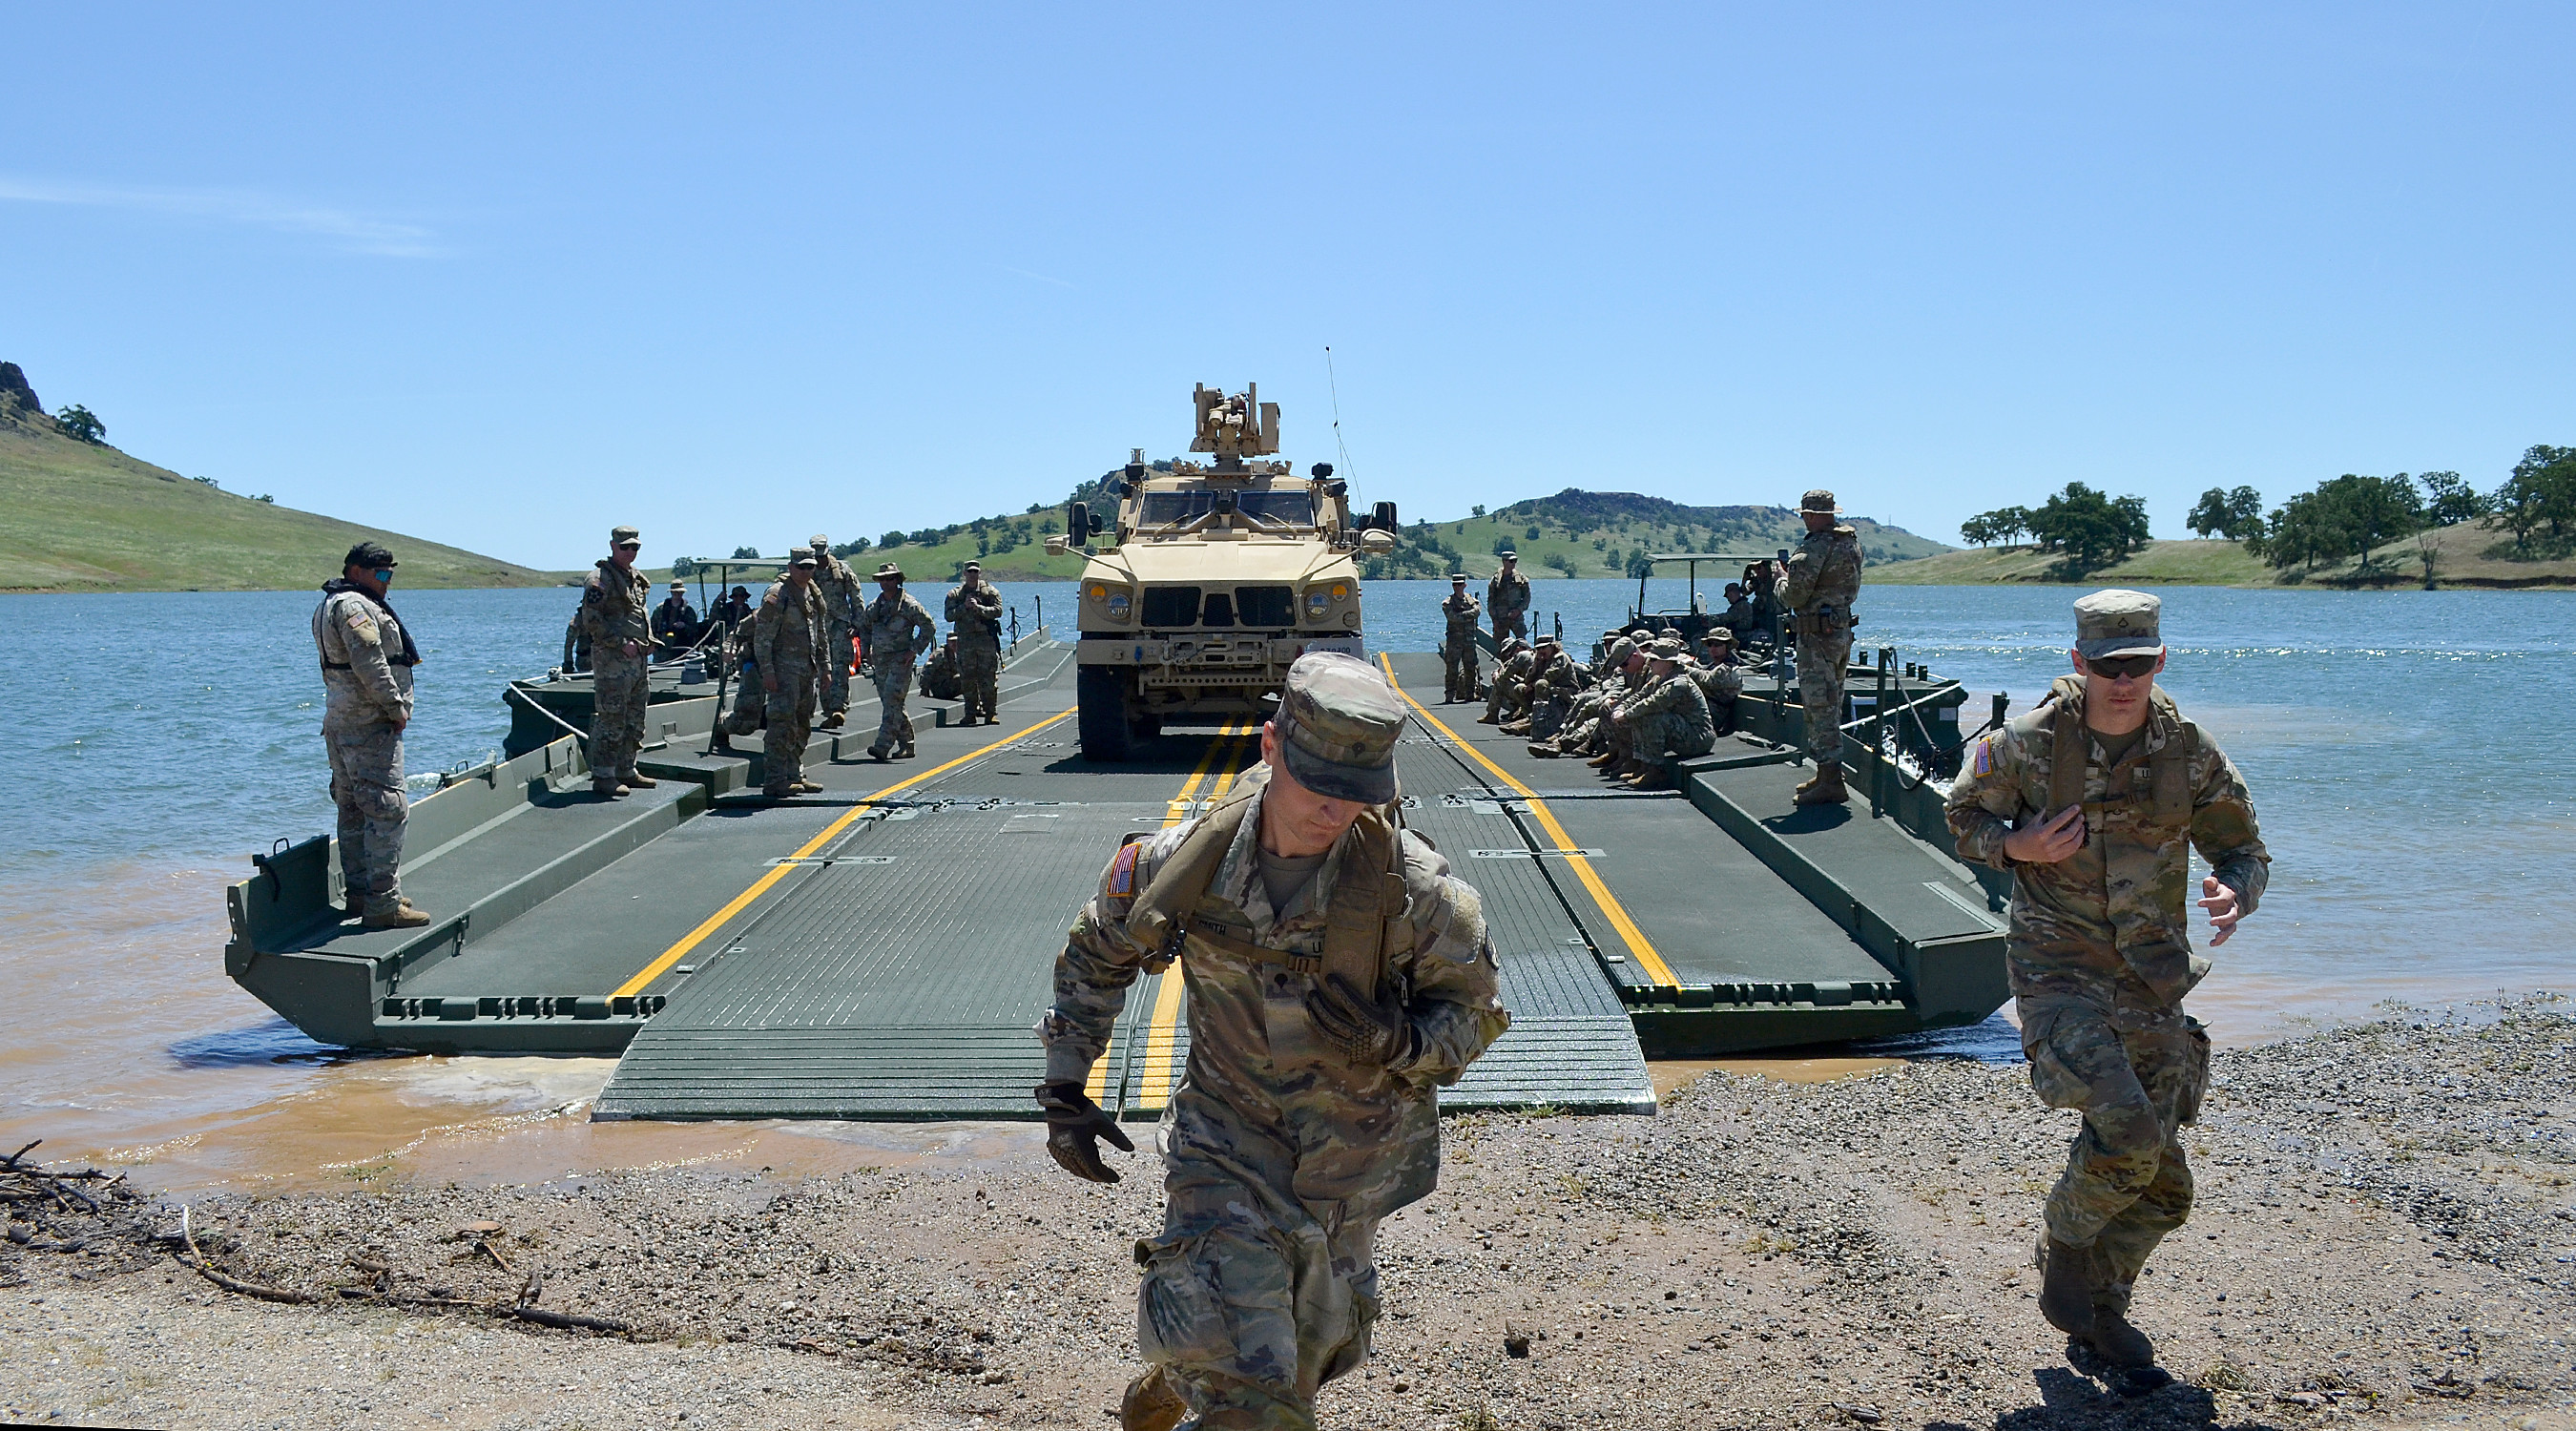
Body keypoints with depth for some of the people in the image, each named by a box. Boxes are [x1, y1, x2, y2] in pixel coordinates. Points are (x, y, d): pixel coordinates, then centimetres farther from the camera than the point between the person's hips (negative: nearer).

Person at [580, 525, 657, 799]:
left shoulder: (636, 578, 18)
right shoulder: (600, 579, -10)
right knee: (611, 718, -8)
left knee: (634, 717, 14)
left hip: (637, 657, 9)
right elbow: (591, 620, -16)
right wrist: (621, 643, -19)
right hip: (611, 658, -9)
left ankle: (626, 771, 24)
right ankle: (603, 777, -5)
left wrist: (648, 640, 11)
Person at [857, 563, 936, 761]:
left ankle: (883, 747, -23)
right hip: (879, 661, 7)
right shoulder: (874, 606, 12)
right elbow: (864, 627, 28)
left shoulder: (909, 605, -6)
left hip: (901, 660, -7)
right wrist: (866, 650, 15)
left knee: (892, 702, -16)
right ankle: (907, 745, 19)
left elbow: (929, 627, -5)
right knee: (891, 705, 10)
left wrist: (915, 650, -10)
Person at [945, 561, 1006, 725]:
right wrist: (964, 607, -13)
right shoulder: (955, 593, 9)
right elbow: (949, 616, -1)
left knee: (987, 679, -3)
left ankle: (990, 713, 1)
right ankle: (970, 713, 9)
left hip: (987, 639, -2)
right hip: (964, 641, 2)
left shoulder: (990, 591, 6)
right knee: (967, 680, 3)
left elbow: (997, 611, -7)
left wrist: (978, 608, -17)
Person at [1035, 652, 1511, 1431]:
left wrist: (1395, 1040, -27)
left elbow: (1476, 1009, -7)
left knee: (1297, 1358, 22)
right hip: (1224, 1143, -1)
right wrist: (1065, 1090, -1)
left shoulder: (1410, 885, -21)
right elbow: (1094, 957, 3)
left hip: (1353, 1158, 1)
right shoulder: (1185, 862, -16)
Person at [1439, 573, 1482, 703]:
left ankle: (1470, 694, 15)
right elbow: (1453, 617, -16)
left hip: (1469, 639, 4)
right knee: (1452, 669, -7)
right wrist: (1469, 615, -8)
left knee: (1470, 668, 7)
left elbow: (1477, 611, -8)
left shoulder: (1471, 600, 12)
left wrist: (1463, 615, -13)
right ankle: (1449, 695, -5)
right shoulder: (1448, 603, 0)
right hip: (1454, 640, -4)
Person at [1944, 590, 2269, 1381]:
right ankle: (2065, 1243, 7)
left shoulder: (2190, 752, -3)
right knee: (2127, 1131, -24)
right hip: (2059, 968, -4)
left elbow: (2244, 847, 8)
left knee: (2160, 1181, 9)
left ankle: (2100, 1304, 34)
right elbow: (1964, 814, 6)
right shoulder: (2028, 743, -9)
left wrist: (2236, 891, -15)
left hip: (2151, 978, 4)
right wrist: (2014, 847, -15)